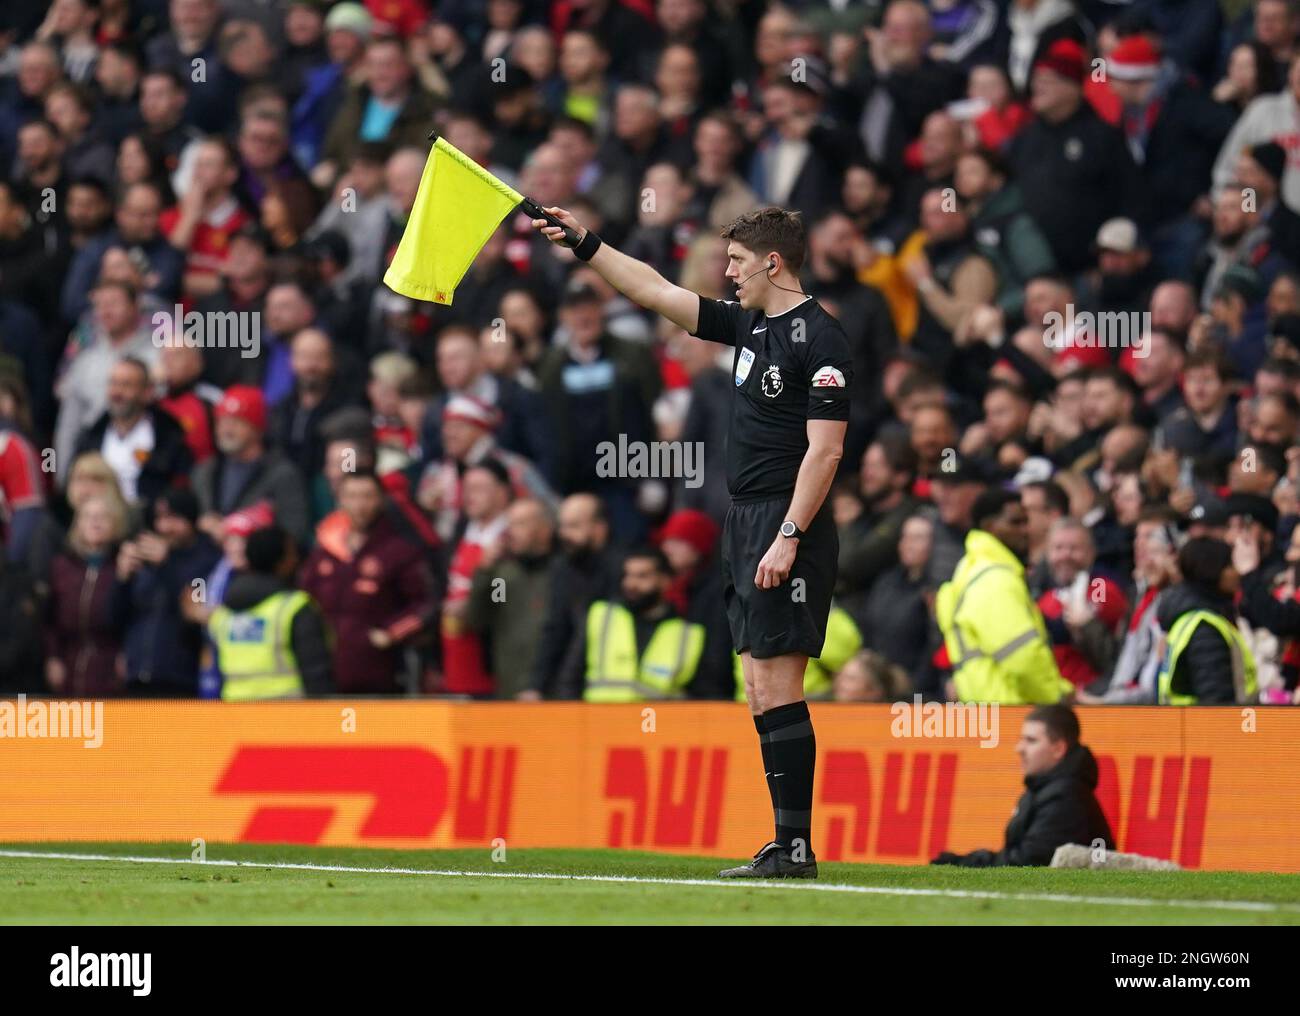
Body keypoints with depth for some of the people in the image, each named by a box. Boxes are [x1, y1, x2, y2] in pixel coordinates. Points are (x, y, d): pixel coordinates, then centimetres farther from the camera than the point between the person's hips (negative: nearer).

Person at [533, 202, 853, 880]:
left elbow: (824, 449, -16)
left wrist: (788, 538, -21)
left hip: (786, 527, -9)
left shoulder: (819, 340, -11)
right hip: (744, 521, 9)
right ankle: (785, 843, 7)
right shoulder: (748, 324, 15)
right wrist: (584, 245, 20)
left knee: (777, 687, -11)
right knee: (759, 691, 6)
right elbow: (655, 292, 23)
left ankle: (796, 848, -11)